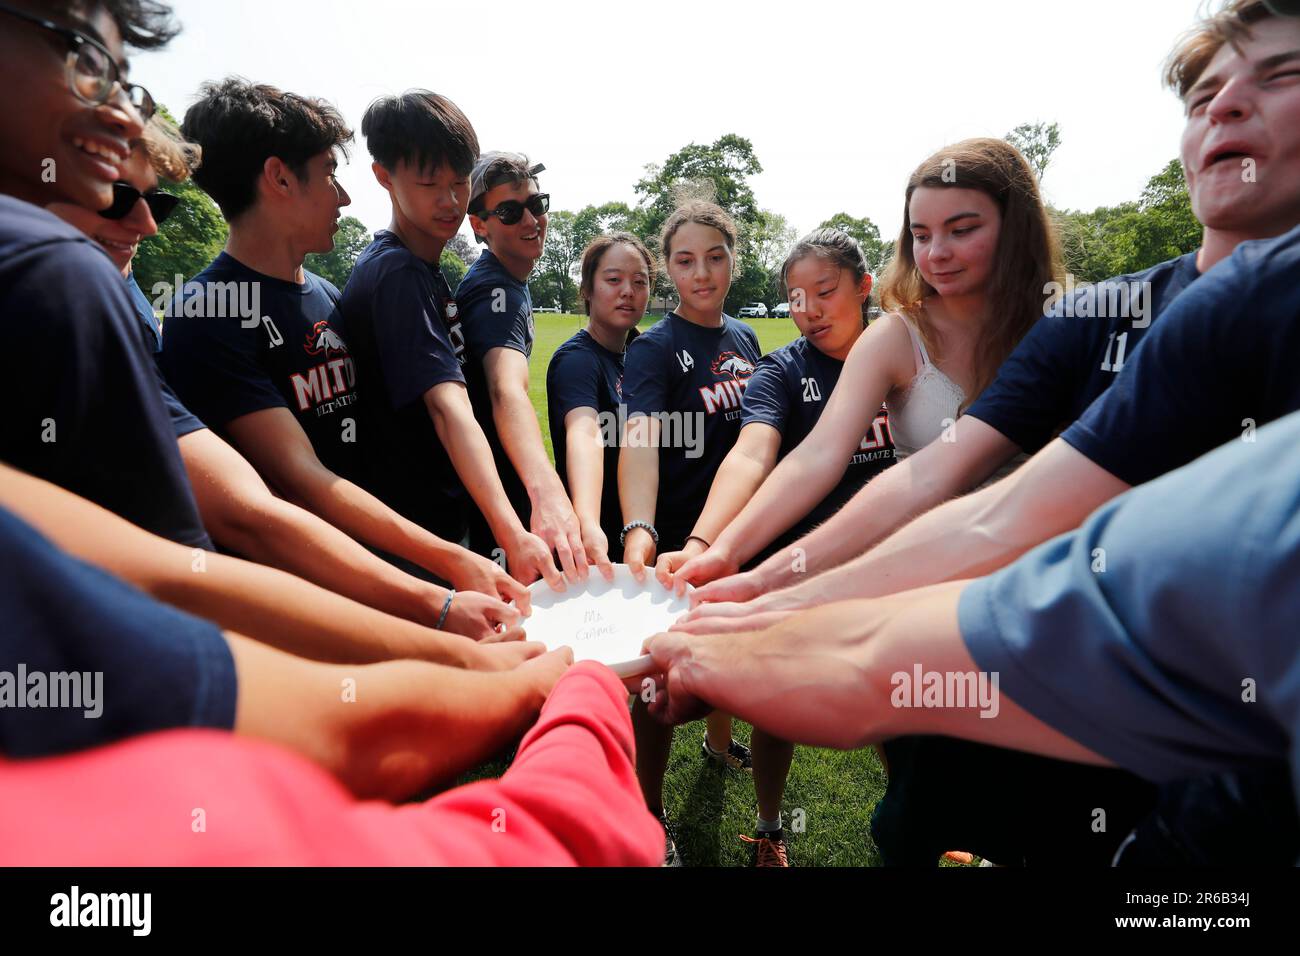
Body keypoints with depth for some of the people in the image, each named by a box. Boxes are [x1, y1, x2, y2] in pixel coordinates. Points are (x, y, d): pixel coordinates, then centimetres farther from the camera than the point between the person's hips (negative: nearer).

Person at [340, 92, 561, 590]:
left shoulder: (422, 269, 11)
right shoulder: (398, 275, -20)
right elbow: (448, 408, -34)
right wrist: (513, 535, -44)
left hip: (446, 520, 9)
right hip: (415, 538, -9)